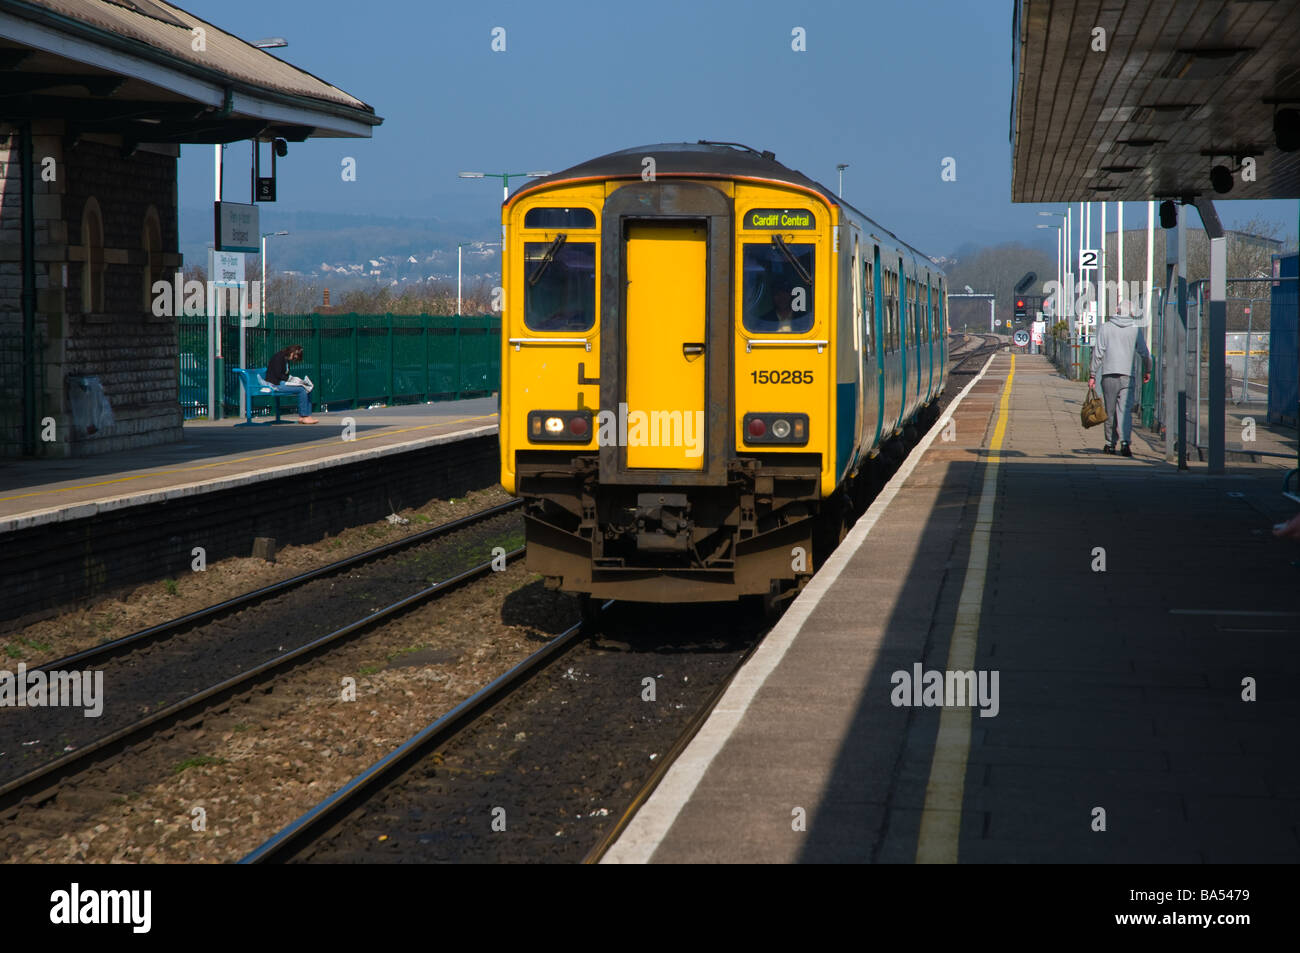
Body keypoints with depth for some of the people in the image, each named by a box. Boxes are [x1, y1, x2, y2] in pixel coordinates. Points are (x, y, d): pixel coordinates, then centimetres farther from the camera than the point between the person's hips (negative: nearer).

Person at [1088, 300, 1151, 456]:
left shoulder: (1106, 328, 4)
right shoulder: (1136, 329, 4)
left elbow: (1098, 353, 1)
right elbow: (1145, 353, 5)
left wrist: (1092, 374, 4)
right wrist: (1147, 371, 21)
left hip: (1109, 375, 0)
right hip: (1127, 376, 0)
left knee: (1110, 411, 10)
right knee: (1125, 410, -5)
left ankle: (1110, 444, 16)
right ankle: (1125, 441, -23)